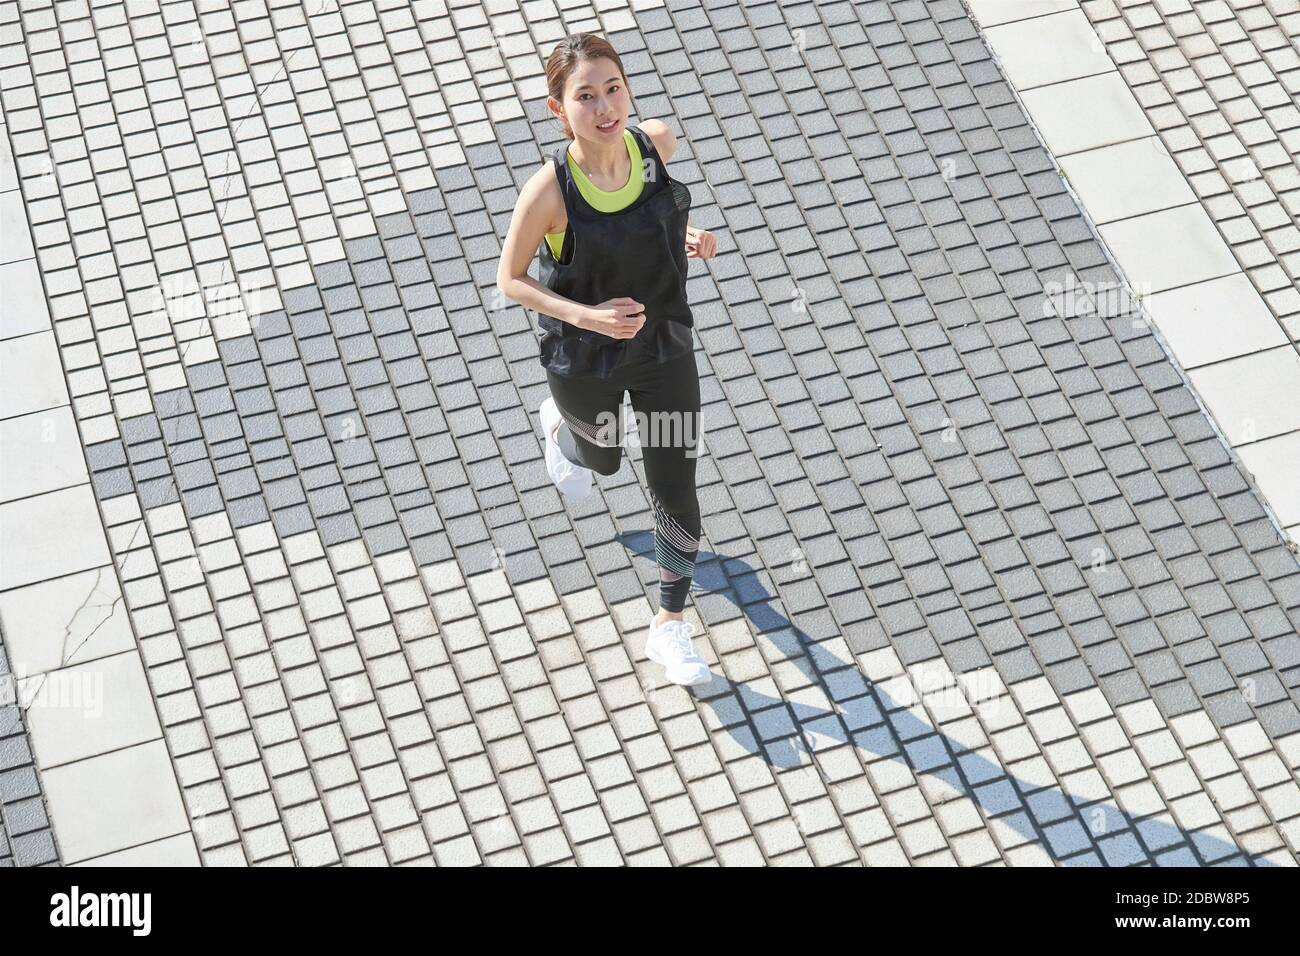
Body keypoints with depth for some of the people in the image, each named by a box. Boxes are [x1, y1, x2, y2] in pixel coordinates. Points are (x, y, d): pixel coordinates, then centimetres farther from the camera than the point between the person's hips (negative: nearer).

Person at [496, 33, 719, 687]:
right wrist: (586, 316, -29)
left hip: (665, 344, 2)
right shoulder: (547, 193, -31)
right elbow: (510, 280, -16)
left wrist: (683, 231, -11)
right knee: (602, 457, 28)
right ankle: (558, 423, 66)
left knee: (675, 489, 6)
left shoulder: (657, 143, -19)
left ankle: (670, 627, 27)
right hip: (585, 358, -2)